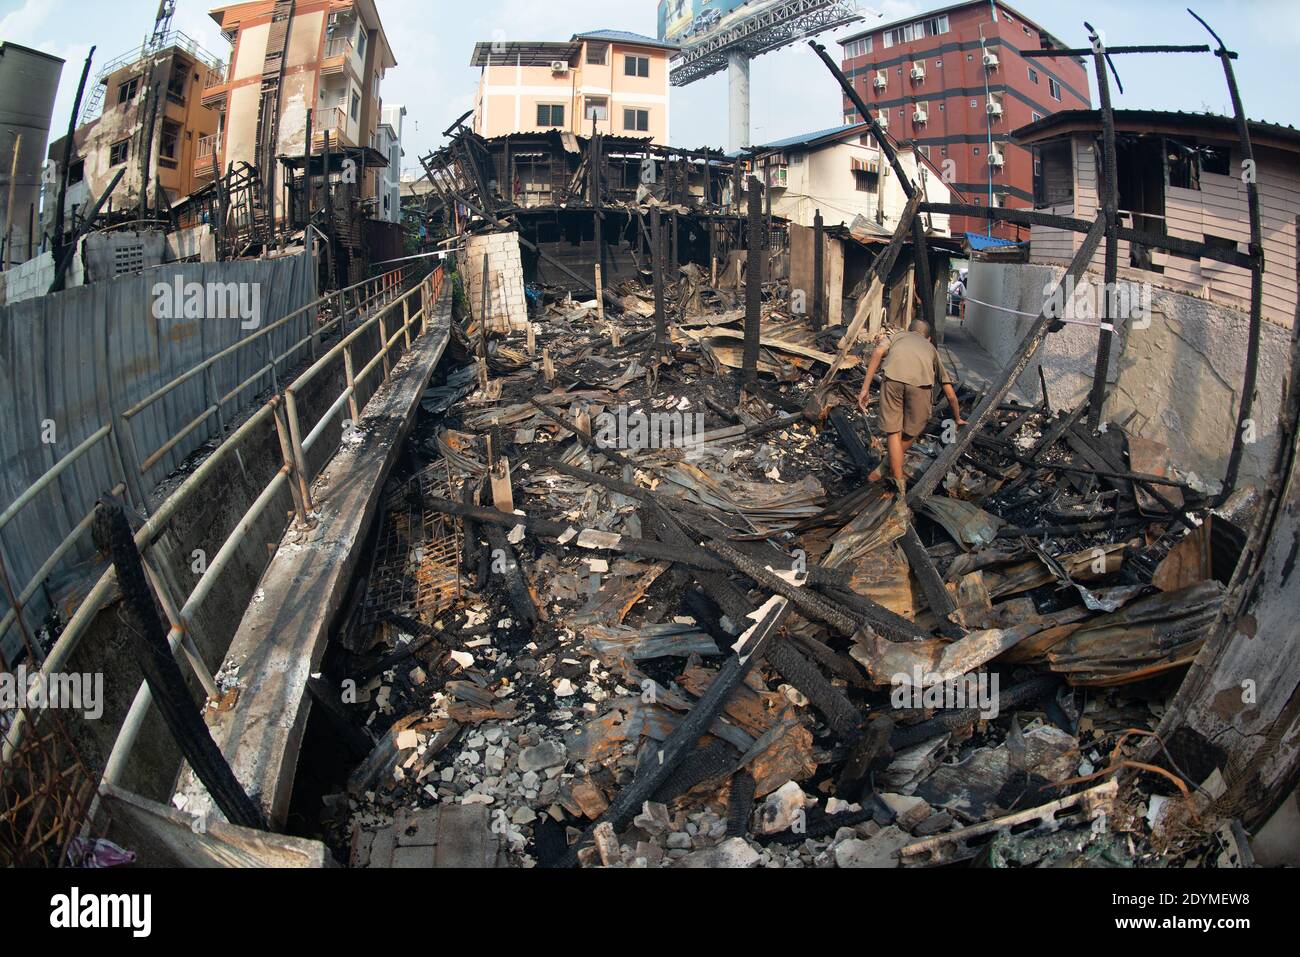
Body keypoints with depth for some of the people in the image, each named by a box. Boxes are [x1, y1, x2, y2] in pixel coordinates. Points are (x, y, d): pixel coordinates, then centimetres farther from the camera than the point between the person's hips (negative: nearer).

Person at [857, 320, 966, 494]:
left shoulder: (897, 336, 39)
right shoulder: (931, 348, 40)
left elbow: (877, 353, 13)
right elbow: (951, 394, 39)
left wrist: (865, 389, 9)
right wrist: (957, 419, 55)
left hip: (892, 376, 0)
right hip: (921, 382, 0)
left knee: (894, 431, 13)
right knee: (912, 432, 23)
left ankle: (899, 484, 14)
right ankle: (886, 469, 34)